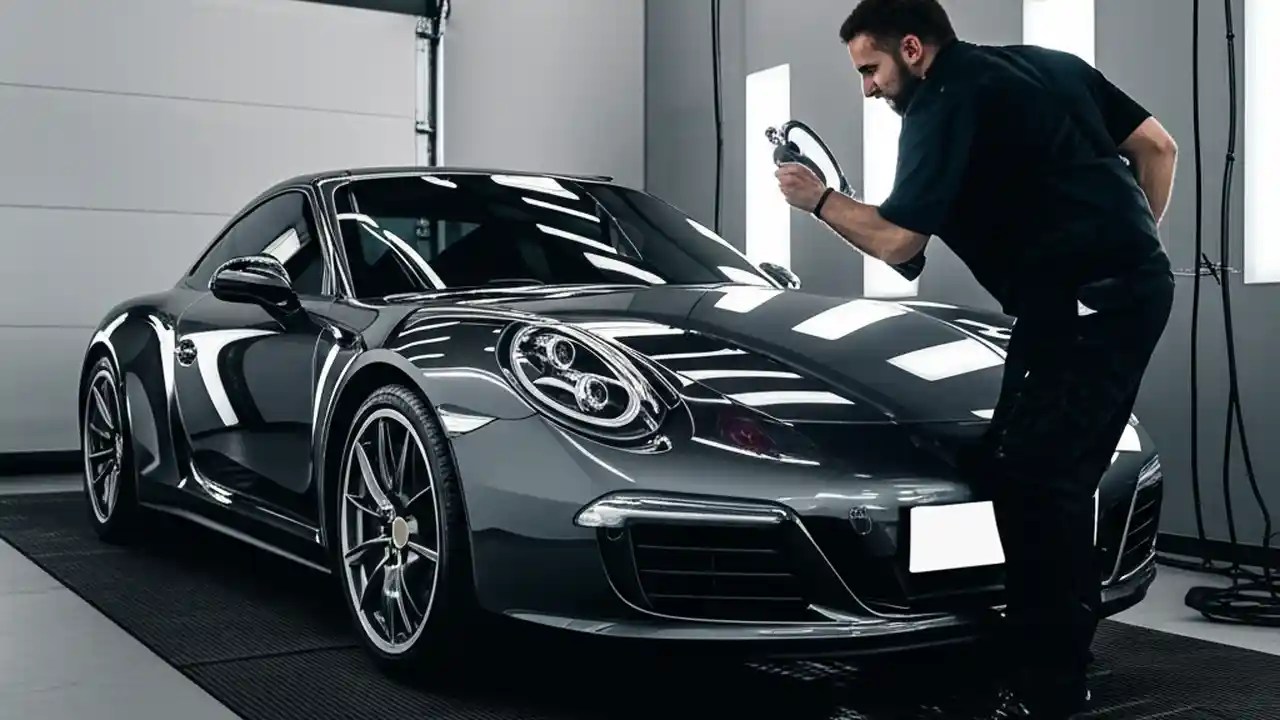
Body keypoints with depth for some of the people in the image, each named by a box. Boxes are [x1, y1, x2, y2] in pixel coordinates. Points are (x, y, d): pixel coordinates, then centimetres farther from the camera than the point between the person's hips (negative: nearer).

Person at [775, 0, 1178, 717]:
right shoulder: (1049, 64, 21)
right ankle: (1064, 647, 25)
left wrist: (819, 200, 8)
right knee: (1060, 476, 16)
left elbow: (895, 241, -7)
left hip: (1080, 300, -10)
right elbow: (1157, 146, 19)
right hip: (1139, 282, 10)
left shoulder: (944, 103, -5)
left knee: (1030, 478, -6)